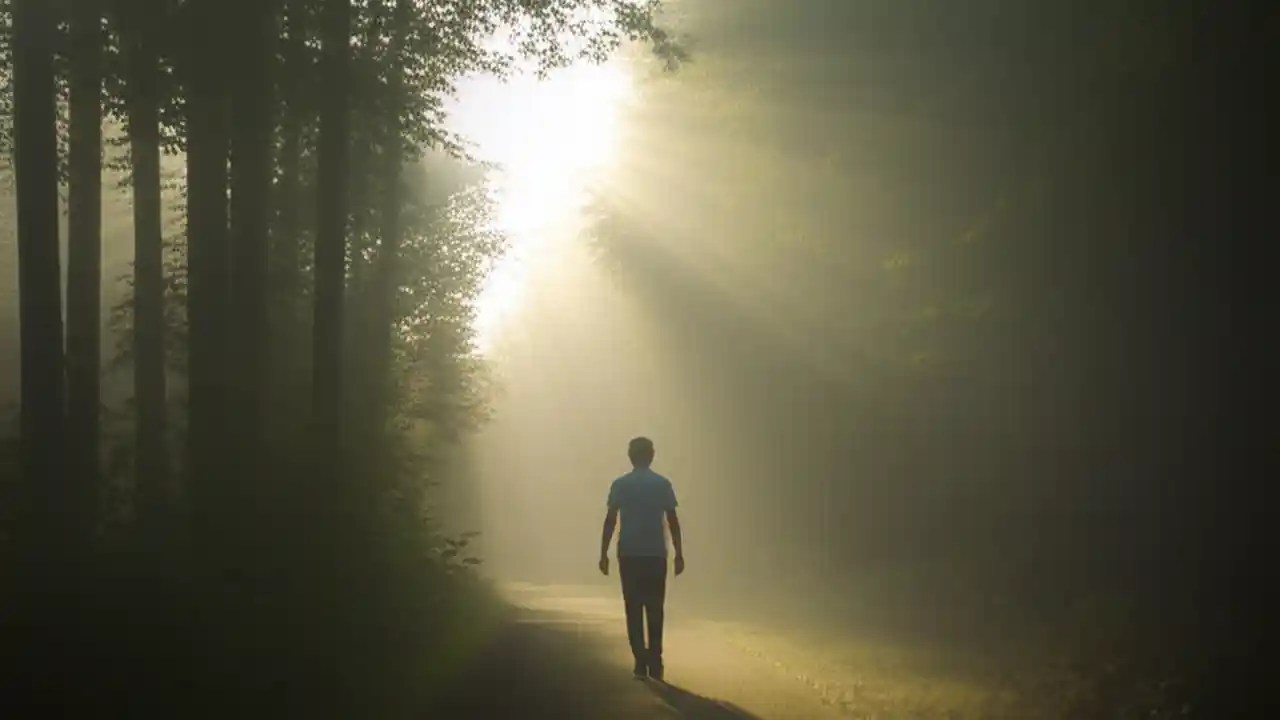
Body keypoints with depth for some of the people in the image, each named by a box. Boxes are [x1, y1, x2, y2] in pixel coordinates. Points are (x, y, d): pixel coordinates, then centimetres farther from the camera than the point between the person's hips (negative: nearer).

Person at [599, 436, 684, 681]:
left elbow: (610, 520, -4)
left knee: (634, 609, 4)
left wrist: (604, 554, 1)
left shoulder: (620, 485, -1)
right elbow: (673, 521, 0)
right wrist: (679, 554, 5)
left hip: (629, 555, -1)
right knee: (655, 610, 8)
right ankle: (654, 662, 3)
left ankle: (641, 661, -5)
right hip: (656, 555, 1)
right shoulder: (663, 484, 1)